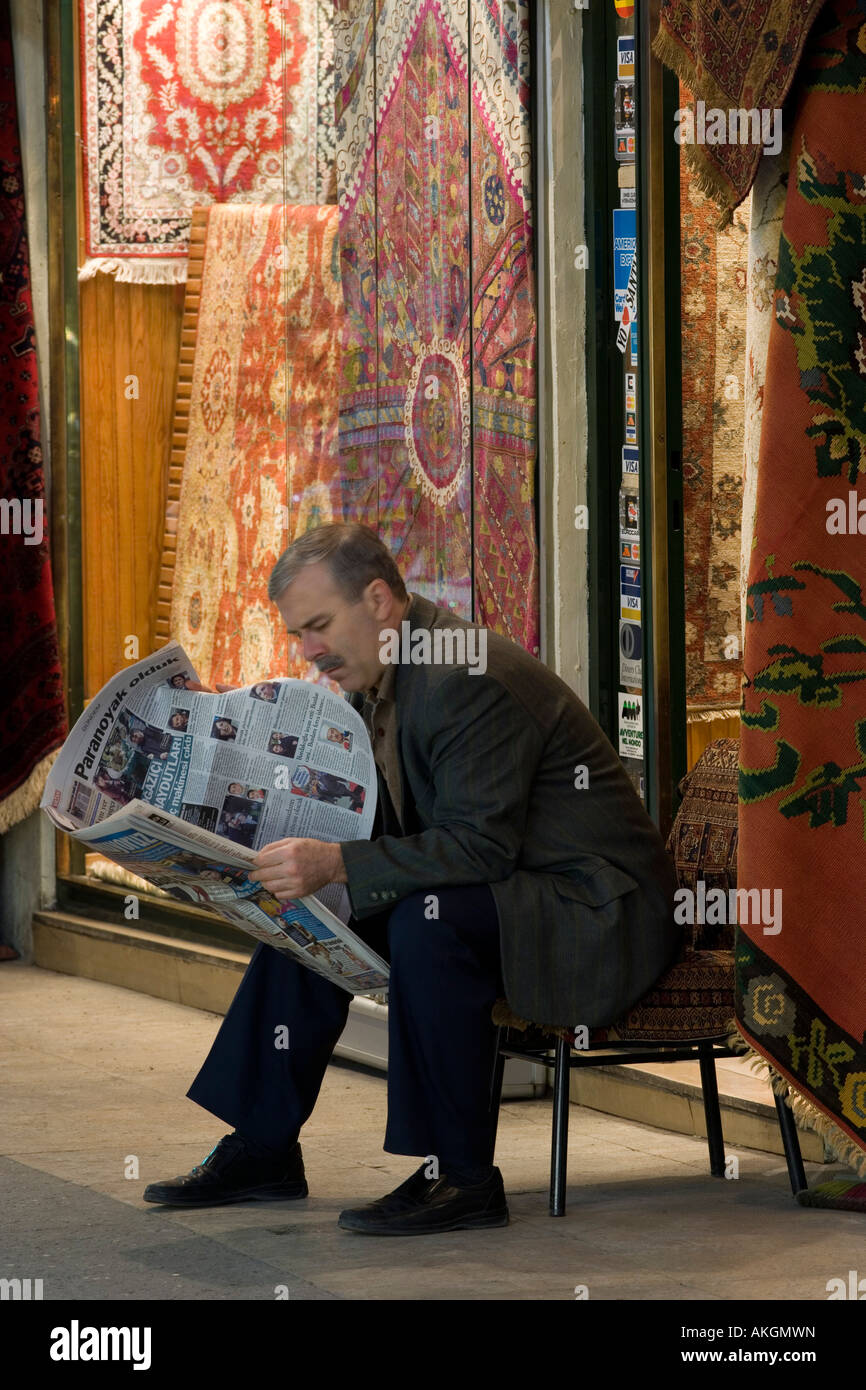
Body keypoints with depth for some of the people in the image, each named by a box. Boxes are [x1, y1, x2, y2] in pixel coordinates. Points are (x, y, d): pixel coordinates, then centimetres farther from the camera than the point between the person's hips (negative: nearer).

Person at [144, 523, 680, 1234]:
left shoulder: (469, 680, -24)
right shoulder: (377, 682, 8)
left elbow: (480, 846, -29)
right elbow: (386, 830, 13)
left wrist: (338, 863, -34)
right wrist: (309, 861, -5)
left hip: (597, 915, -10)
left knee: (427, 918, -34)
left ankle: (462, 1176, -25)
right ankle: (262, 1148, 14)